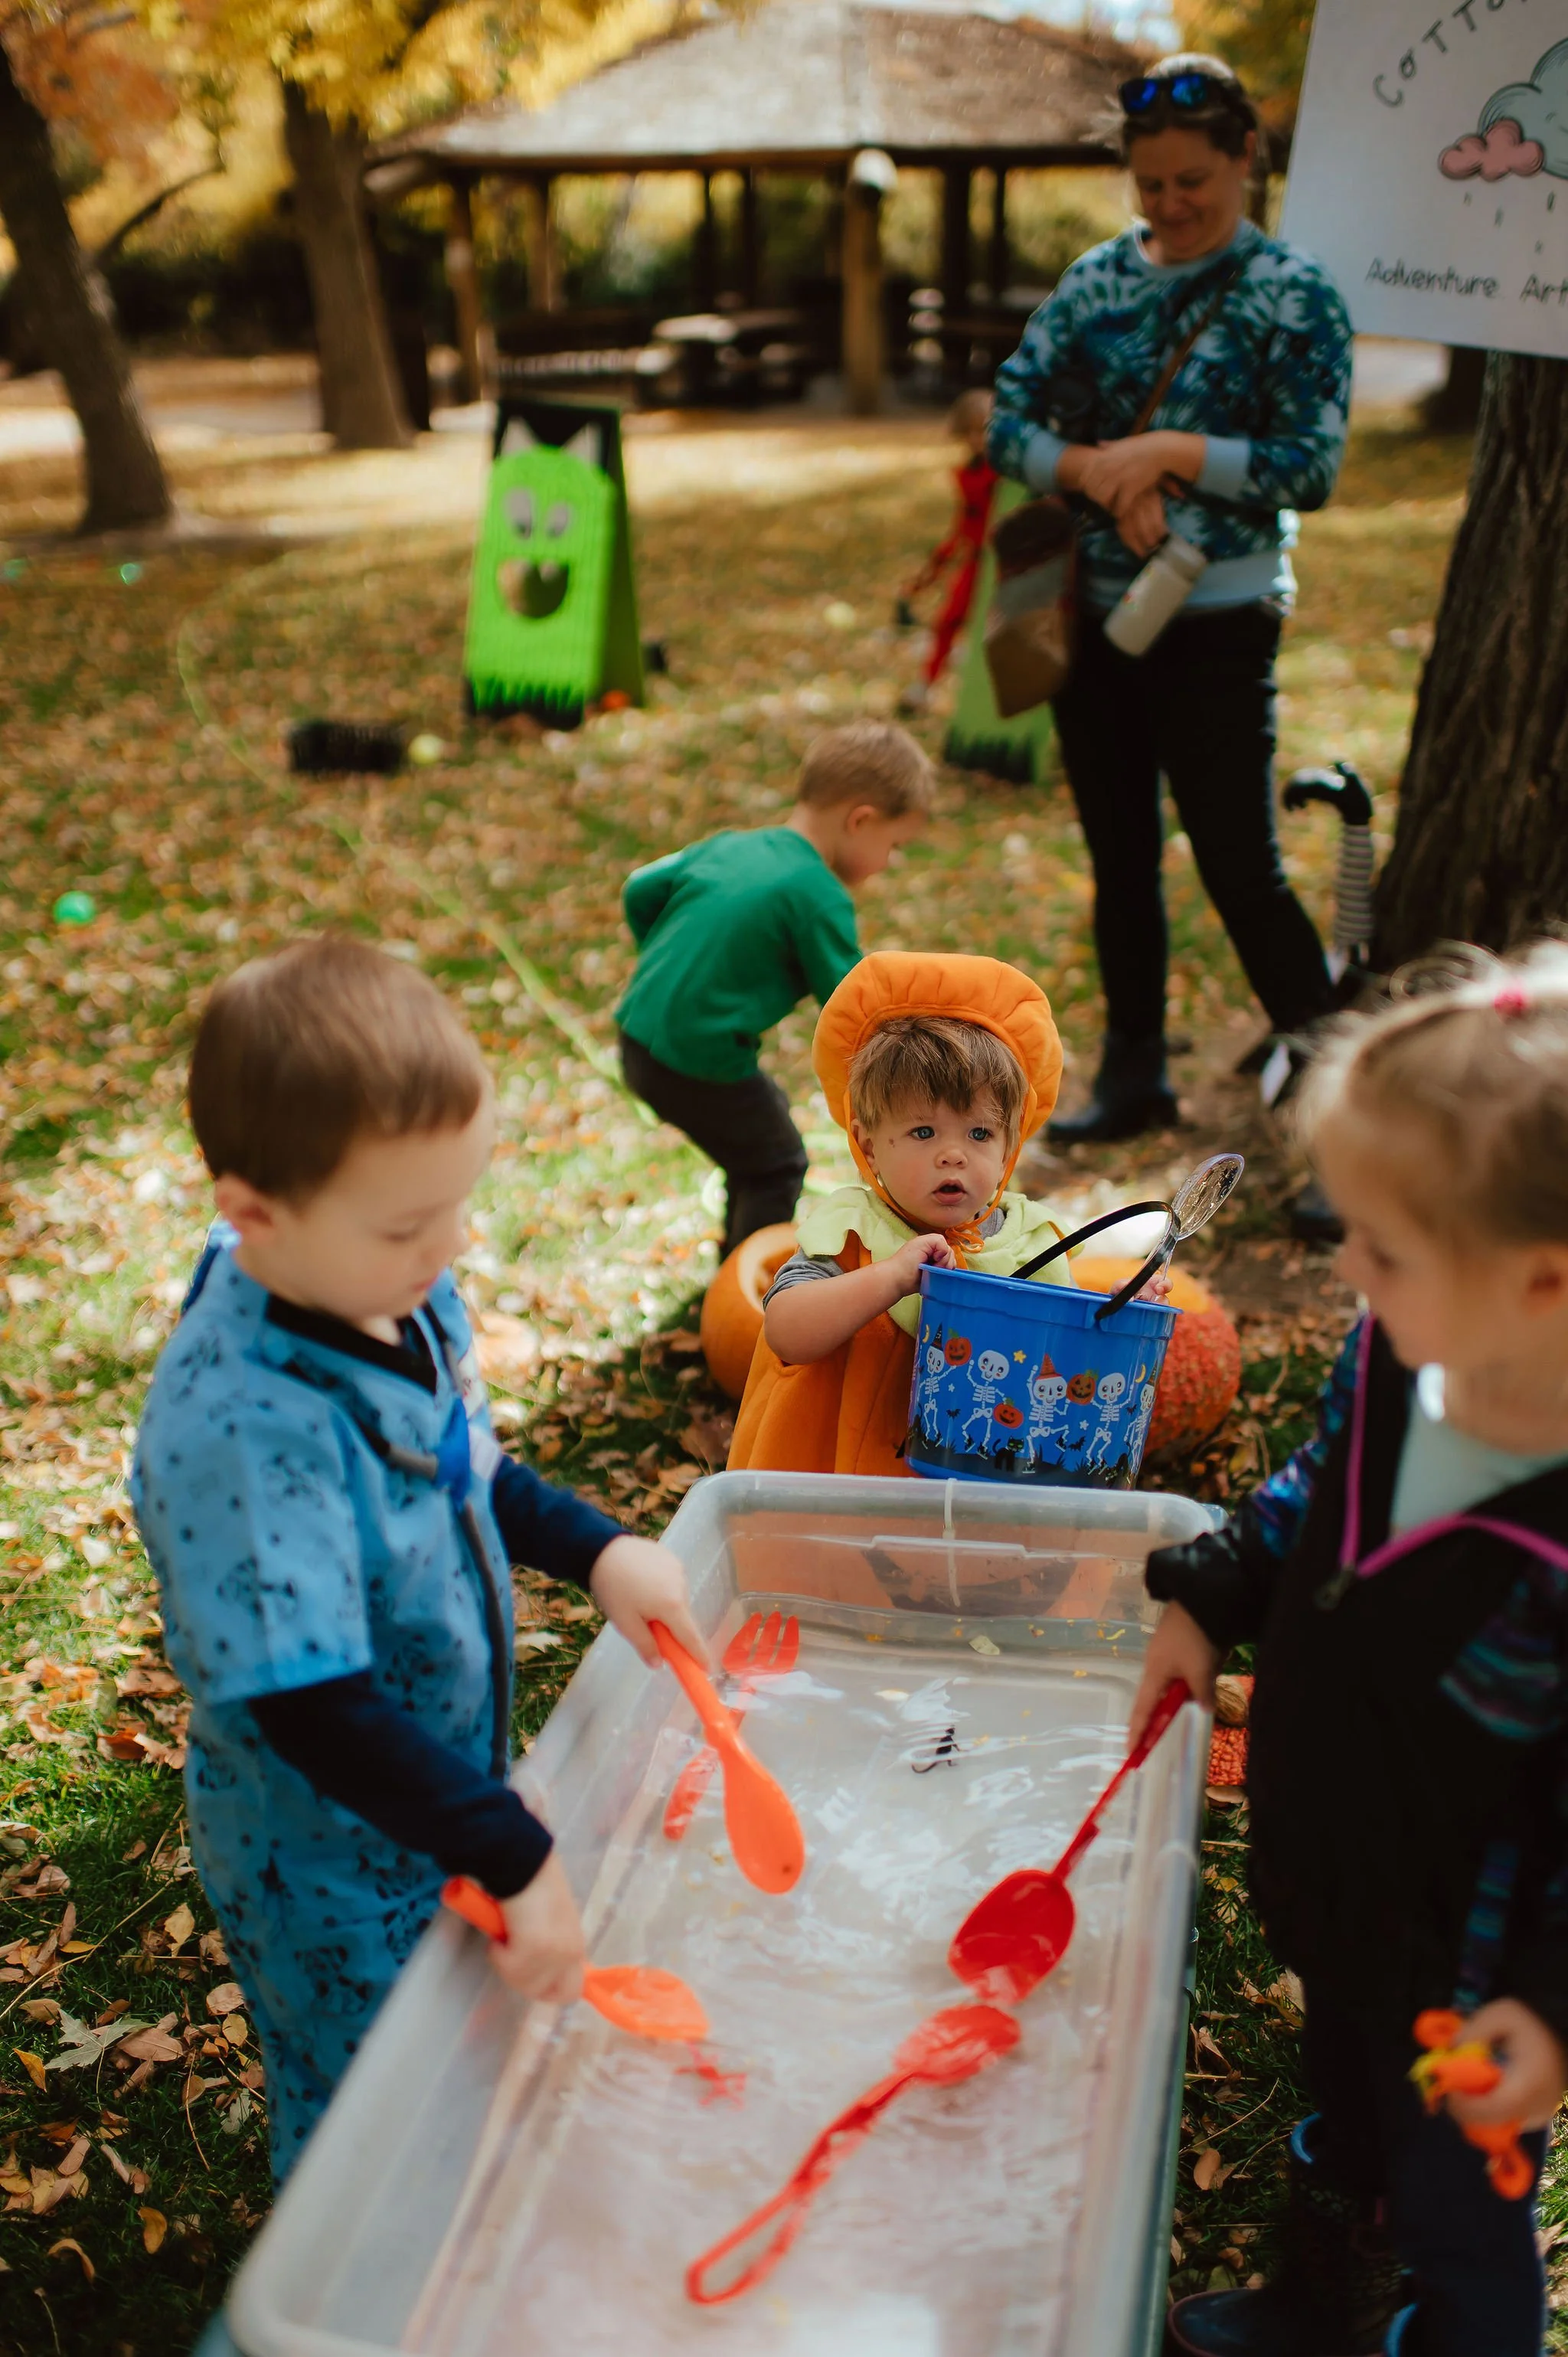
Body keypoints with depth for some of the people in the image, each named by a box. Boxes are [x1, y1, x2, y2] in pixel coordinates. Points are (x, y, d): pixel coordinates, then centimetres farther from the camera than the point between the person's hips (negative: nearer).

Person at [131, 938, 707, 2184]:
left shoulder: (399, 1287, -11)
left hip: (445, 1796, 8)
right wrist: (514, 1857, -33)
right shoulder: (240, 1427, -37)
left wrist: (597, 1551, -5)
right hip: (332, 1865, -8)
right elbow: (308, 1706, -36)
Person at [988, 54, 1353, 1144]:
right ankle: (1134, 1078, 26)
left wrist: (1168, 451, -19)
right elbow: (1011, 423, 1)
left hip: (1217, 627, -5)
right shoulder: (1097, 279, 6)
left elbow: (1312, 470, -12)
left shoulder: (1294, 296, -5)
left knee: (1242, 870, -3)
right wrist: (1100, 472, -17)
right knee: (1121, 862, 12)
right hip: (1096, 616, 5)